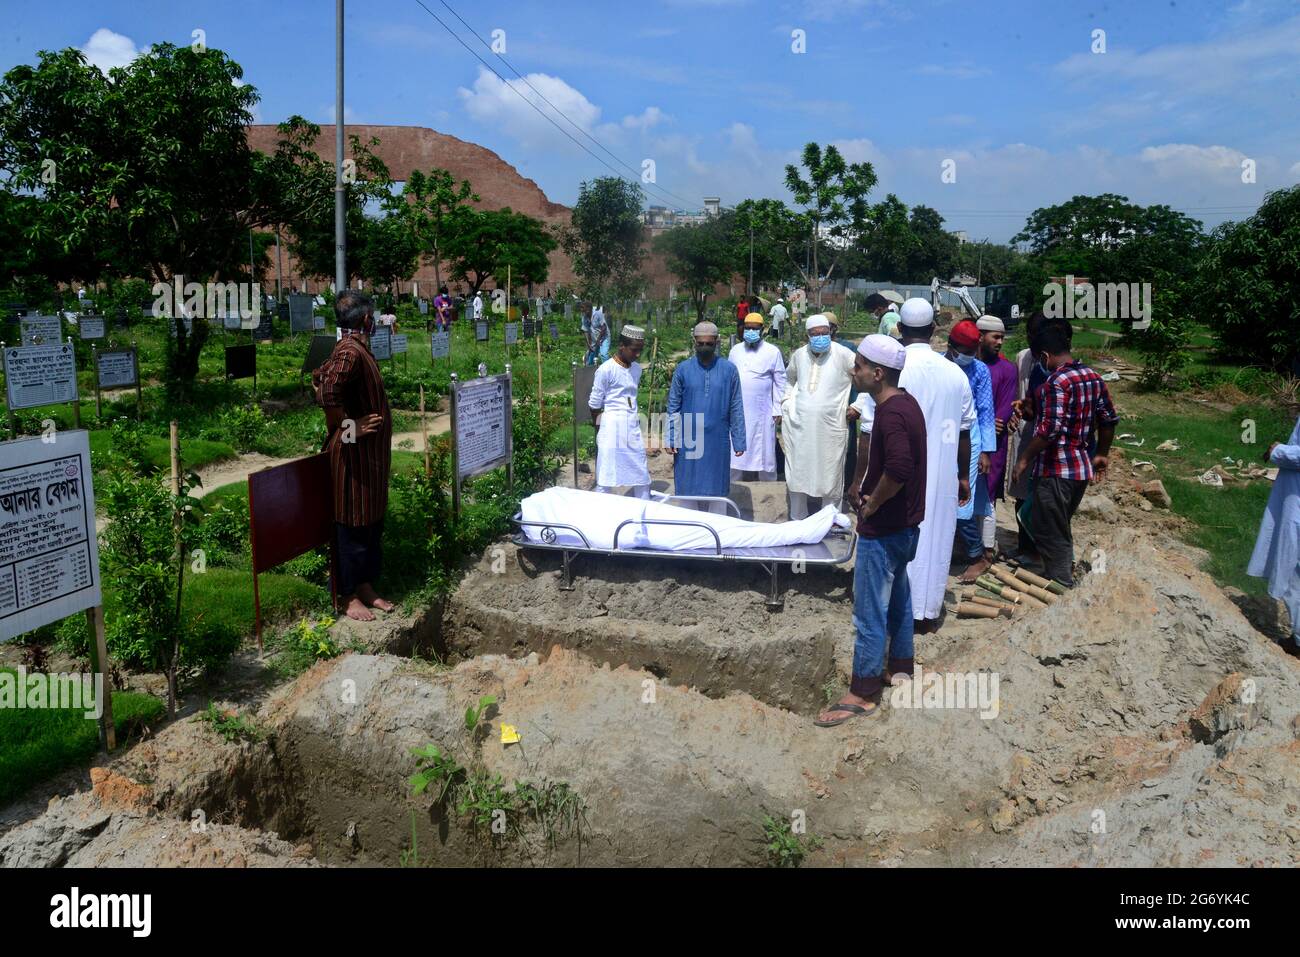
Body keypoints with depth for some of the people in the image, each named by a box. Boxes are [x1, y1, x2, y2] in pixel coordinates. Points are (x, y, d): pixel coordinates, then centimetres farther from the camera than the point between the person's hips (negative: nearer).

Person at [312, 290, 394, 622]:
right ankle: (349, 597, 10)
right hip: (354, 455, -10)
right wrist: (346, 426, -22)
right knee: (354, 526, 0)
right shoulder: (351, 351, -20)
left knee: (373, 523, 15)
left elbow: (318, 377, 24)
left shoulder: (354, 348, 11)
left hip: (370, 454, 10)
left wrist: (340, 418, 18)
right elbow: (327, 392, -33)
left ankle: (366, 588, 25)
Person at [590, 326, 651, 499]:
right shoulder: (606, 370, -10)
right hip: (612, 426, -6)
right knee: (606, 478, -2)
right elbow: (594, 404, -4)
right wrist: (600, 431, 4)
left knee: (642, 476, 9)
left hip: (633, 426, 6)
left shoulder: (636, 368, 9)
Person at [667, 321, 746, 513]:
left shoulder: (729, 370, 1)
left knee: (716, 490, 7)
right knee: (687, 489, 6)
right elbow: (673, 406, 4)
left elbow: (736, 409, 4)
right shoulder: (683, 369, 1)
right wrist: (671, 439, -1)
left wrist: (739, 442, 2)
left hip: (717, 441, 0)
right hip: (688, 440, 0)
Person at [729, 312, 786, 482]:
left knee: (764, 453, 2)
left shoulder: (773, 352, 0)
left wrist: (778, 410, -4)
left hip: (763, 413, -3)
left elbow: (780, 383, 0)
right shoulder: (735, 351, 9)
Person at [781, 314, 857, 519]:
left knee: (830, 476, 5)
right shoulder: (799, 355, 7)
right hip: (799, 426, 4)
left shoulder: (842, 355, -7)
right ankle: (796, 520, 25)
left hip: (831, 427, -3)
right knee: (797, 475, 10)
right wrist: (786, 402, 16)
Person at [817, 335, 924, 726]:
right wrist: (868, 490, 7)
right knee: (898, 596, 22)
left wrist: (872, 504, -21)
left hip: (883, 528, -10)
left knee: (870, 611, -1)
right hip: (905, 523, 10)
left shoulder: (891, 413, -23)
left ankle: (863, 693, 8)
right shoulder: (906, 404, 8)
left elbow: (898, 468, -37)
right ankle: (900, 667, 38)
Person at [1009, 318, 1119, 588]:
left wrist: (1024, 459, -15)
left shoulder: (1056, 382, -19)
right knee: (1060, 525, 23)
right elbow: (1109, 419, 13)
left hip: (1055, 469, -8)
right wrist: (1102, 454, 25)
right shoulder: (1093, 377, 7)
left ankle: (1060, 585, 14)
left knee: (1050, 532, 5)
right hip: (1082, 467, 9)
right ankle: (1066, 570, 34)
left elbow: (1049, 429, -25)